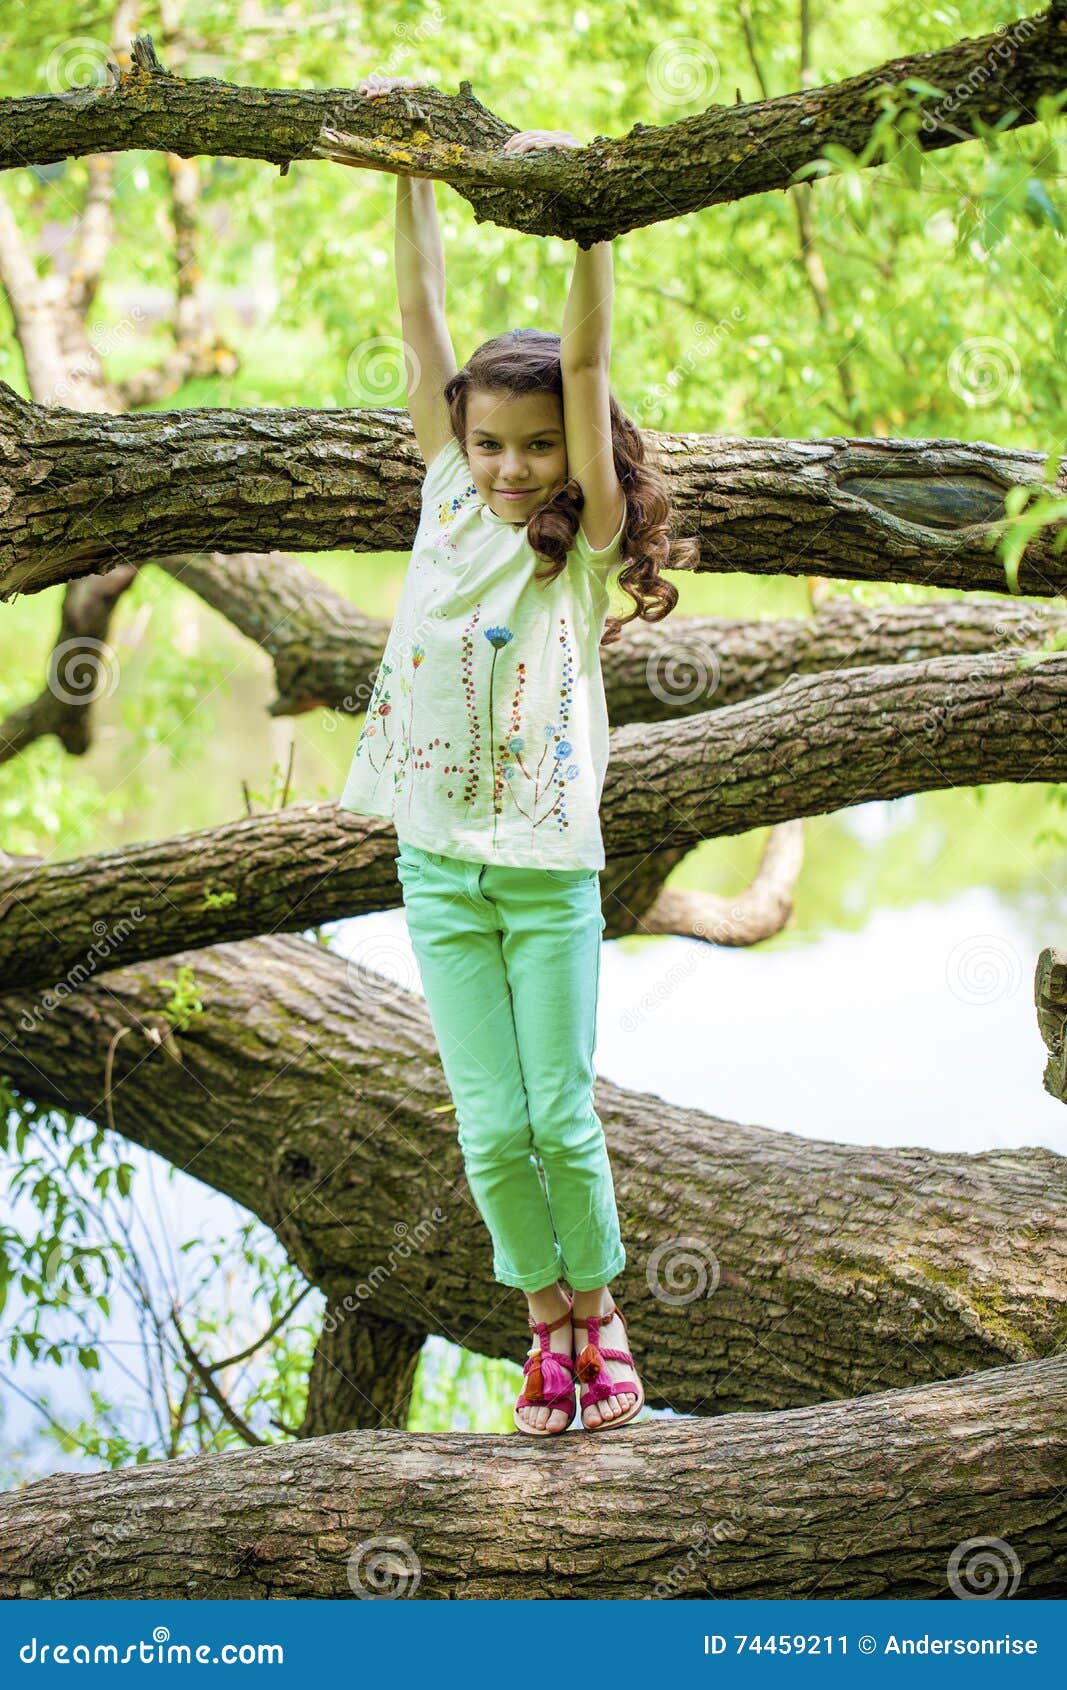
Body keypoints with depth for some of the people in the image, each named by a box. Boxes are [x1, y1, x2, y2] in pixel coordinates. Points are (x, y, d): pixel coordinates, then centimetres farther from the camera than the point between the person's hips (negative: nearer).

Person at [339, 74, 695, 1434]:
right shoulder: (449, 501, 4)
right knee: (492, 1130, 3)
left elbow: (586, 364, -13)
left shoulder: (588, 540, -3)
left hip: (551, 869, -2)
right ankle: (548, 1323, 21)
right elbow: (421, 320, 2)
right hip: (441, 864, 2)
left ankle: (600, 1318, 22)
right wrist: (410, 172, 0)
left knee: (563, 1121, 1)